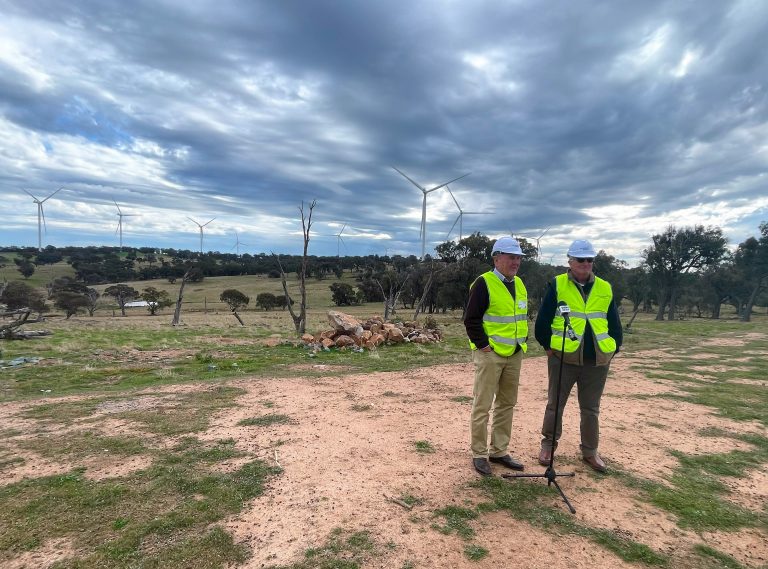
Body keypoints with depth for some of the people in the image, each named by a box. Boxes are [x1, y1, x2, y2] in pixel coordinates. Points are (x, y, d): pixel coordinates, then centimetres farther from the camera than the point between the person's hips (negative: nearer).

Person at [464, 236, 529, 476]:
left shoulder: (519, 284, 12)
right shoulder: (484, 284, -12)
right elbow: (471, 319, -15)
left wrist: (523, 341, 12)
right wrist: (484, 346, -16)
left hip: (514, 355, 8)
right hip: (490, 354, -8)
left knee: (507, 404, 14)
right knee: (482, 405, -1)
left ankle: (499, 451, 27)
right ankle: (479, 454, 12)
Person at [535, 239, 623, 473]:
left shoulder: (605, 289, 7)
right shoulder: (557, 285, -3)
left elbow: (614, 324, 12)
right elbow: (542, 321, -2)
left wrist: (613, 349, 6)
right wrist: (548, 346, -3)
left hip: (597, 360, 3)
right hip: (563, 358, -2)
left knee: (591, 409, 14)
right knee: (555, 404, 10)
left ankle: (590, 451, 30)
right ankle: (548, 444, 28)